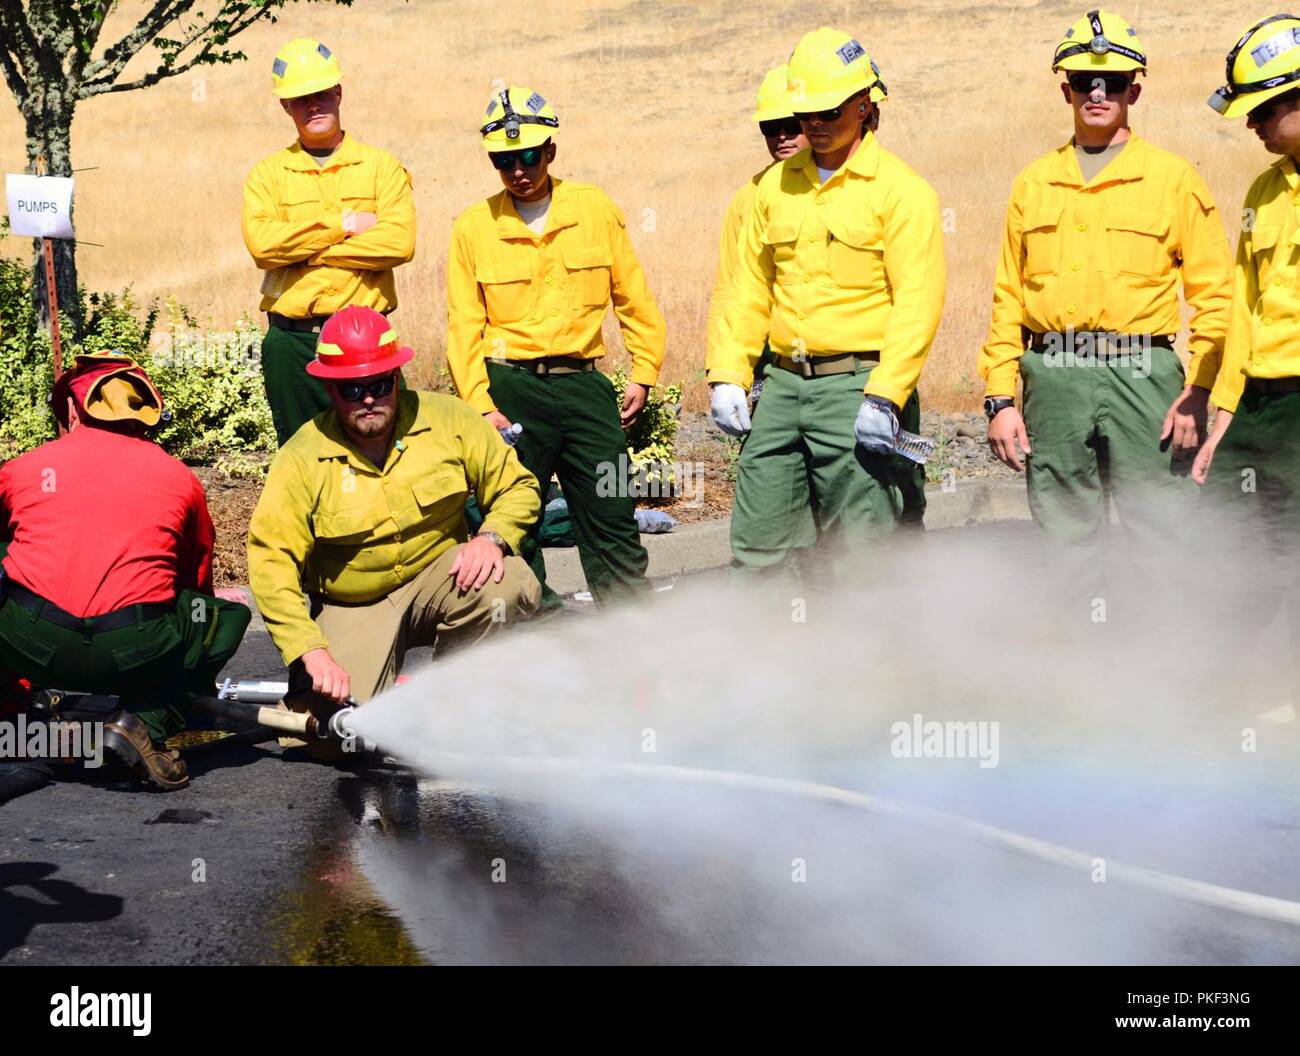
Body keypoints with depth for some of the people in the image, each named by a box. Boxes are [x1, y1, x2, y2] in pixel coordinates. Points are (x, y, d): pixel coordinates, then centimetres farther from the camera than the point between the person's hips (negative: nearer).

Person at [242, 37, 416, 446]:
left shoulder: (382, 167, 6)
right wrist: (343, 224, -9)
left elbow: (399, 241, -11)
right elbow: (261, 242, -10)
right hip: (291, 342, 1)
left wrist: (302, 250, -9)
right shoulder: (267, 174, 9)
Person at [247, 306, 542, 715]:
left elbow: (517, 486, -1)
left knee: (509, 585, -30)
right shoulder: (301, 461, -15)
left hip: (440, 576, 1)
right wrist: (312, 651, -31)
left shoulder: (449, 419, -9)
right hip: (354, 607, -1)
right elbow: (271, 563, -19)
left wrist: (491, 538, -24)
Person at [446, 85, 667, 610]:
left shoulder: (596, 209, 3)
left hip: (583, 383, 1)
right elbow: (464, 326, 1)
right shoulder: (473, 226, 1)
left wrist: (643, 373, 6)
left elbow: (633, 296, 10)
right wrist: (481, 406, -8)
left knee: (613, 517, 1)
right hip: (510, 386, -1)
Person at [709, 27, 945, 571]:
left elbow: (917, 302, -12)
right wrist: (728, 374, 7)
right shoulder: (776, 185, 13)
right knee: (756, 545, 5)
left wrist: (884, 397, -20)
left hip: (859, 387, -6)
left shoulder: (900, 190, -5)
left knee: (865, 549, -3)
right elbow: (750, 287, 16)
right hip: (783, 384, 6)